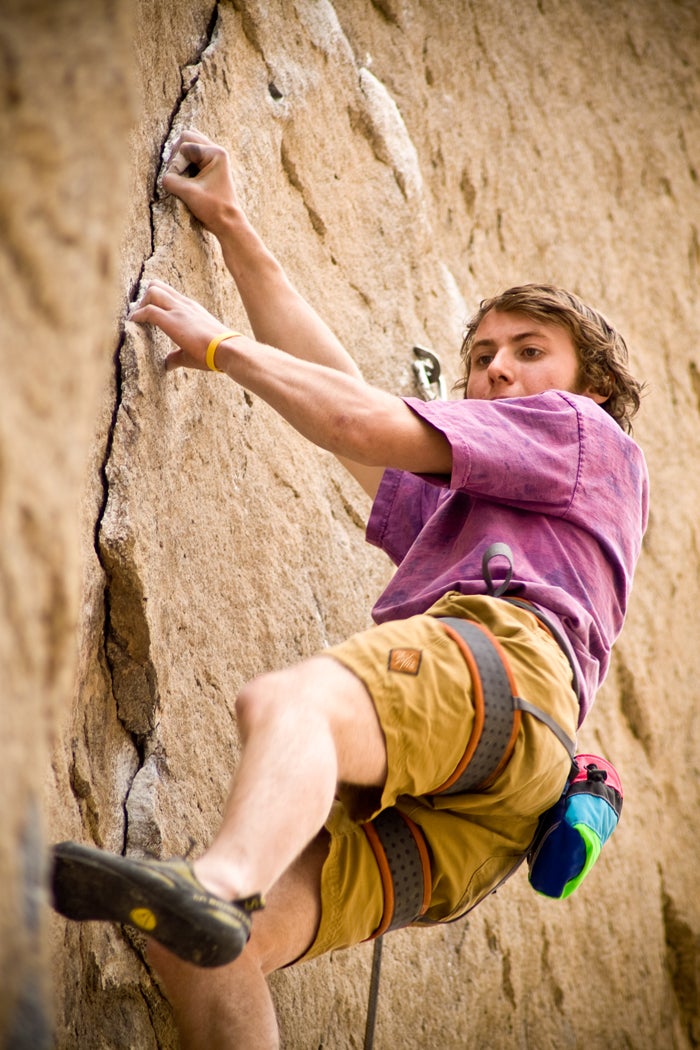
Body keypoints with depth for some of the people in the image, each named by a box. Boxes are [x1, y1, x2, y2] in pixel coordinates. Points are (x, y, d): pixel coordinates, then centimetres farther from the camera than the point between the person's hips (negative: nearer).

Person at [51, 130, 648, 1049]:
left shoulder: (587, 431, 26)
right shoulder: (449, 507, 47)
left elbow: (369, 428, 15)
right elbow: (337, 385, 43)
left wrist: (219, 344, 23)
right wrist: (231, 230, 44)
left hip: (503, 646, -7)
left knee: (283, 702, -40)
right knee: (188, 944, -17)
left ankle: (222, 880, -66)